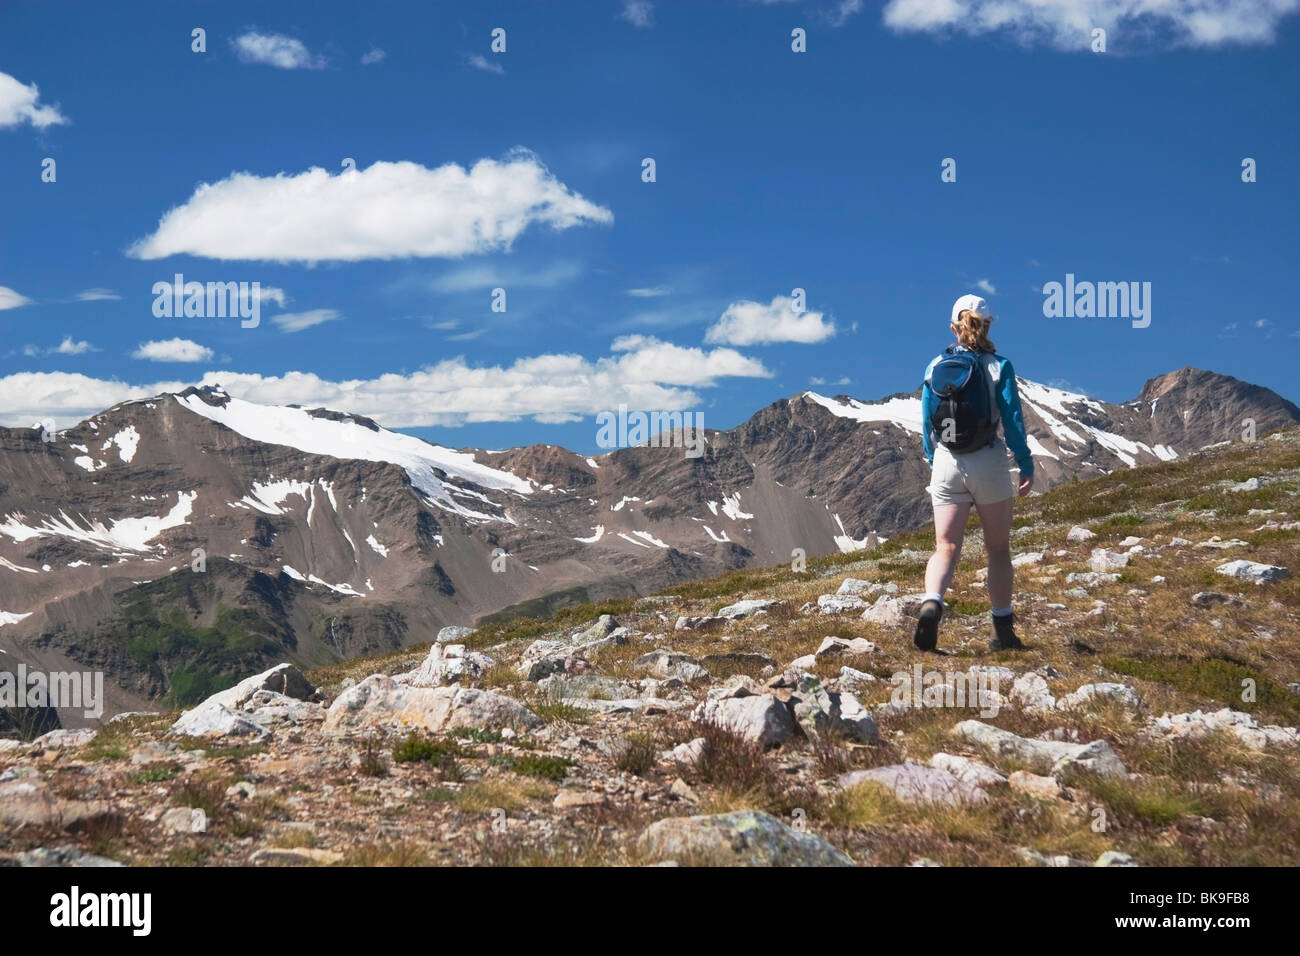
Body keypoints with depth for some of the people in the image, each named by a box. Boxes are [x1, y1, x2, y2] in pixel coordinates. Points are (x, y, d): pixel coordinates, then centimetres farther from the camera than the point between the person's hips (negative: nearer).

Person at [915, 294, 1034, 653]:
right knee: (998, 549, 12)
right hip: (988, 462, -2)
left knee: (945, 548, 2)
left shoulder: (935, 367, 3)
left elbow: (927, 425, 8)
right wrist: (1026, 466, 2)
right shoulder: (998, 367, -5)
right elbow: (1012, 421, -7)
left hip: (946, 463, 2)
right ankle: (1003, 631, 18)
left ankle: (931, 604, -27)